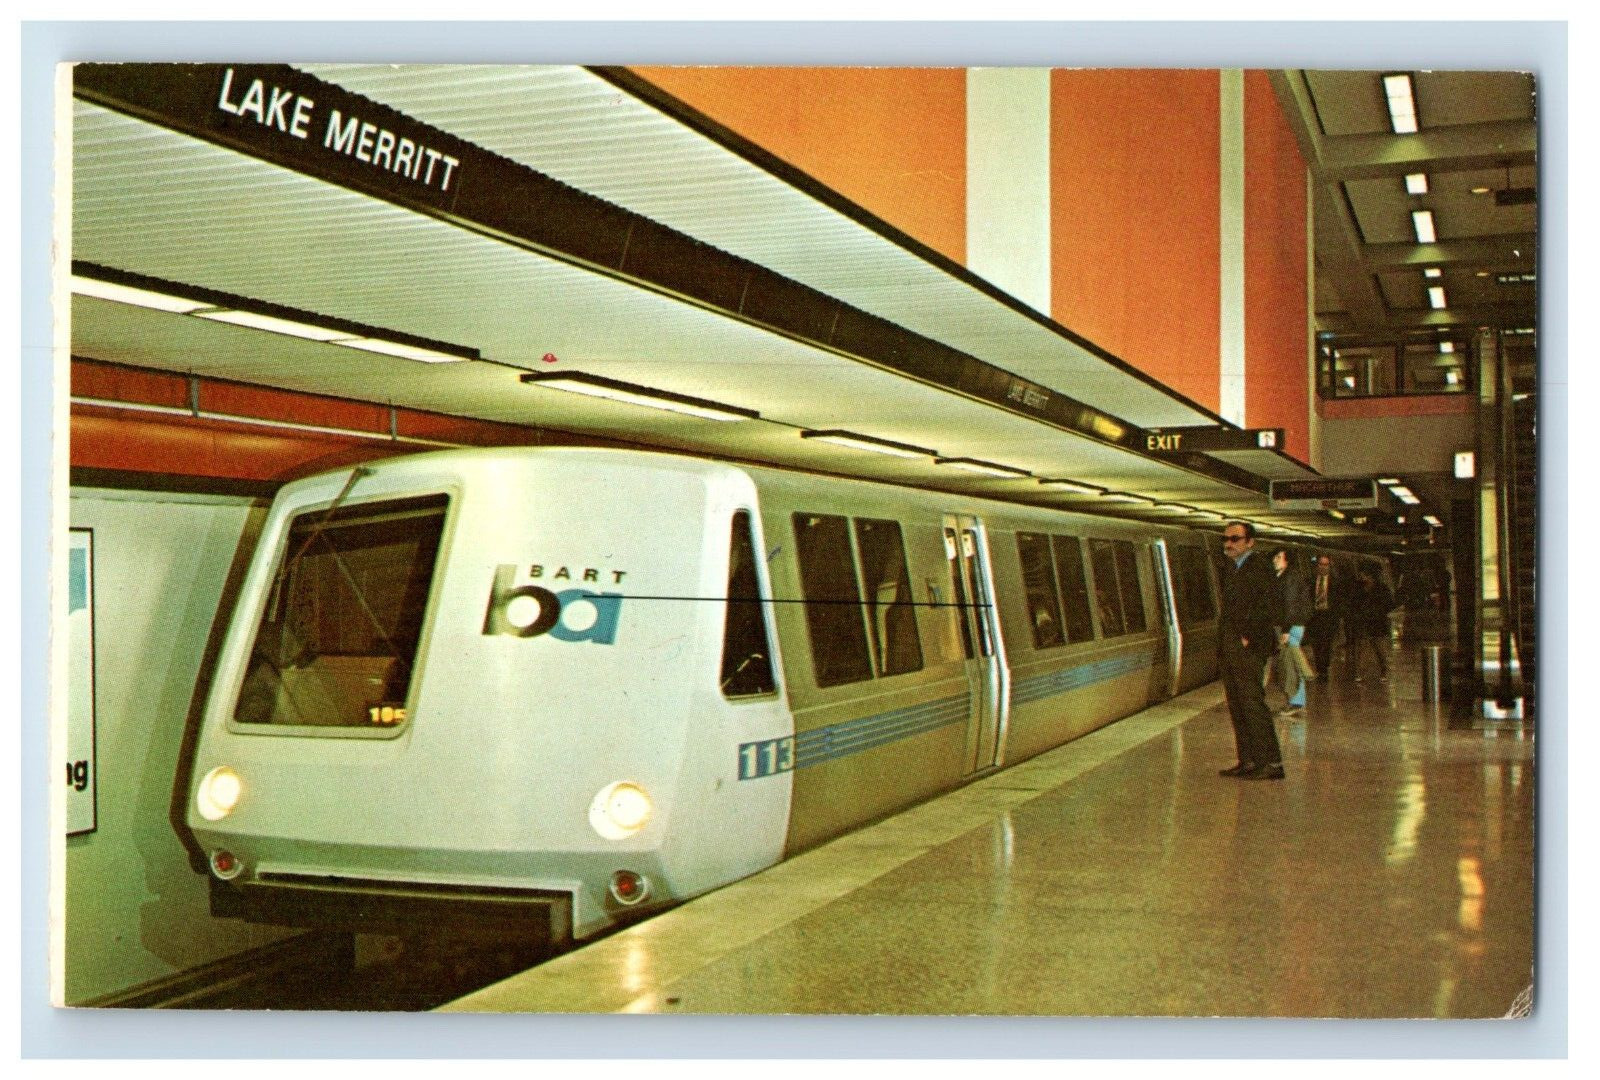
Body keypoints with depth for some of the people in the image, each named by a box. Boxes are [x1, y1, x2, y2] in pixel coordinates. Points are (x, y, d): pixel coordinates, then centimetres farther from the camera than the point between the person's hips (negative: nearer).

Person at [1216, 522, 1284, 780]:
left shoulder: (1258, 568, -9)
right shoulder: (1229, 568, 18)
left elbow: (1269, 607, -17)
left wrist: (1248, 636, -16)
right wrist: (1223, 642, 13)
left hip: (1249, 649, -9)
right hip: (1229, 650, 9)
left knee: (1253, 704, -9)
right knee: (1237, 707, 10)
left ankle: (1272, 763, -6)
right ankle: (1248, 761, 16)